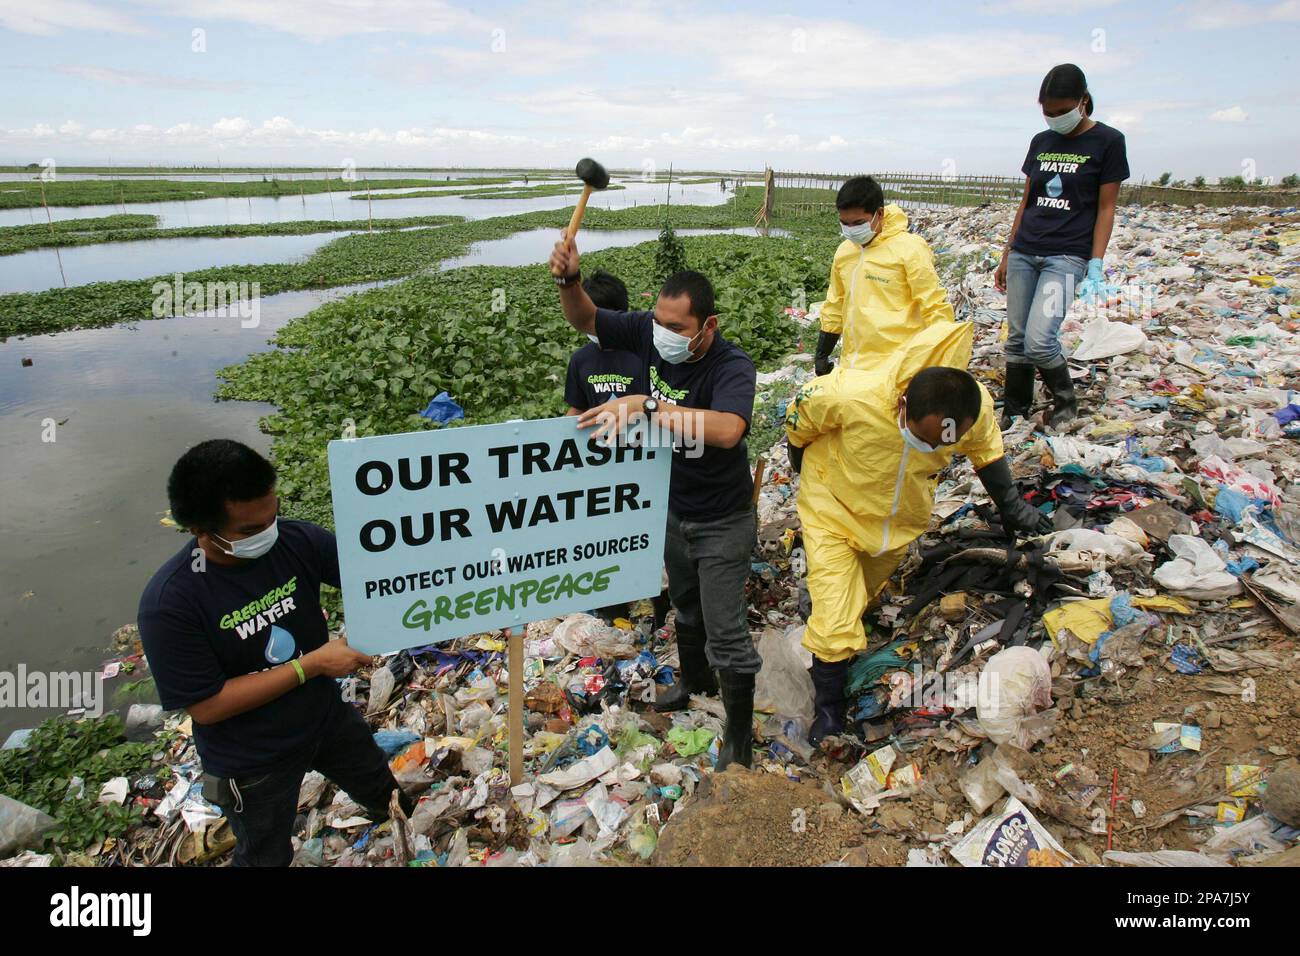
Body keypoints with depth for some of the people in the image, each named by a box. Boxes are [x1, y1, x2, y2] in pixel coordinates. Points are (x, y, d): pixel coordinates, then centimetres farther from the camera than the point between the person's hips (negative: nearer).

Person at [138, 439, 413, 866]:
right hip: (252, 763, -4)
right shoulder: (169, 603, -31)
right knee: (267, 855, 24)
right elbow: (207, 706, -27)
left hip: (329, 718, 5)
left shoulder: (296, 540, -22)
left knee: (384, 793, 32)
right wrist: (311, 665, -28)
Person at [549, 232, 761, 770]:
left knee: (725, 631, 0)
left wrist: (644, 407, -53)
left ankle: (739, 735, 20)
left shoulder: (732, 367, -31)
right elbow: (586, 321, -2)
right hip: (672, 507, 7)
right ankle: (694, 680, 54)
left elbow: (726, 430, -51)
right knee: (685, 605, 28)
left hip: (721, 520, -6)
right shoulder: (650, 333, -14)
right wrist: (568, 280, -24)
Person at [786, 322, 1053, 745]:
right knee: (834, 619, -7)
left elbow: (986, 451, -1)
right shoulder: (852, 397, -39)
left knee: (864, 598, 23)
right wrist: (804, 461, 3)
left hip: (903, 518, 4)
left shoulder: (979, 407, -26)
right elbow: (801, 411, -16)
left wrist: (1012, 508, 11)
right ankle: (828, 709, 13)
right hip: (833, 509, -3)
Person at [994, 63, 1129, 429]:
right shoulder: (1040, 142, 12)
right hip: (1023, 253, 5)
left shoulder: (1107, 141, -1)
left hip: (1068, 255, -5)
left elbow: (1105, 209, -3)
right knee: (1016, 340, 5)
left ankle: (1066, 402, 10)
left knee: (1039, 341, -16)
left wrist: (1096, 267, -11)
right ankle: (1014, 413, 18)